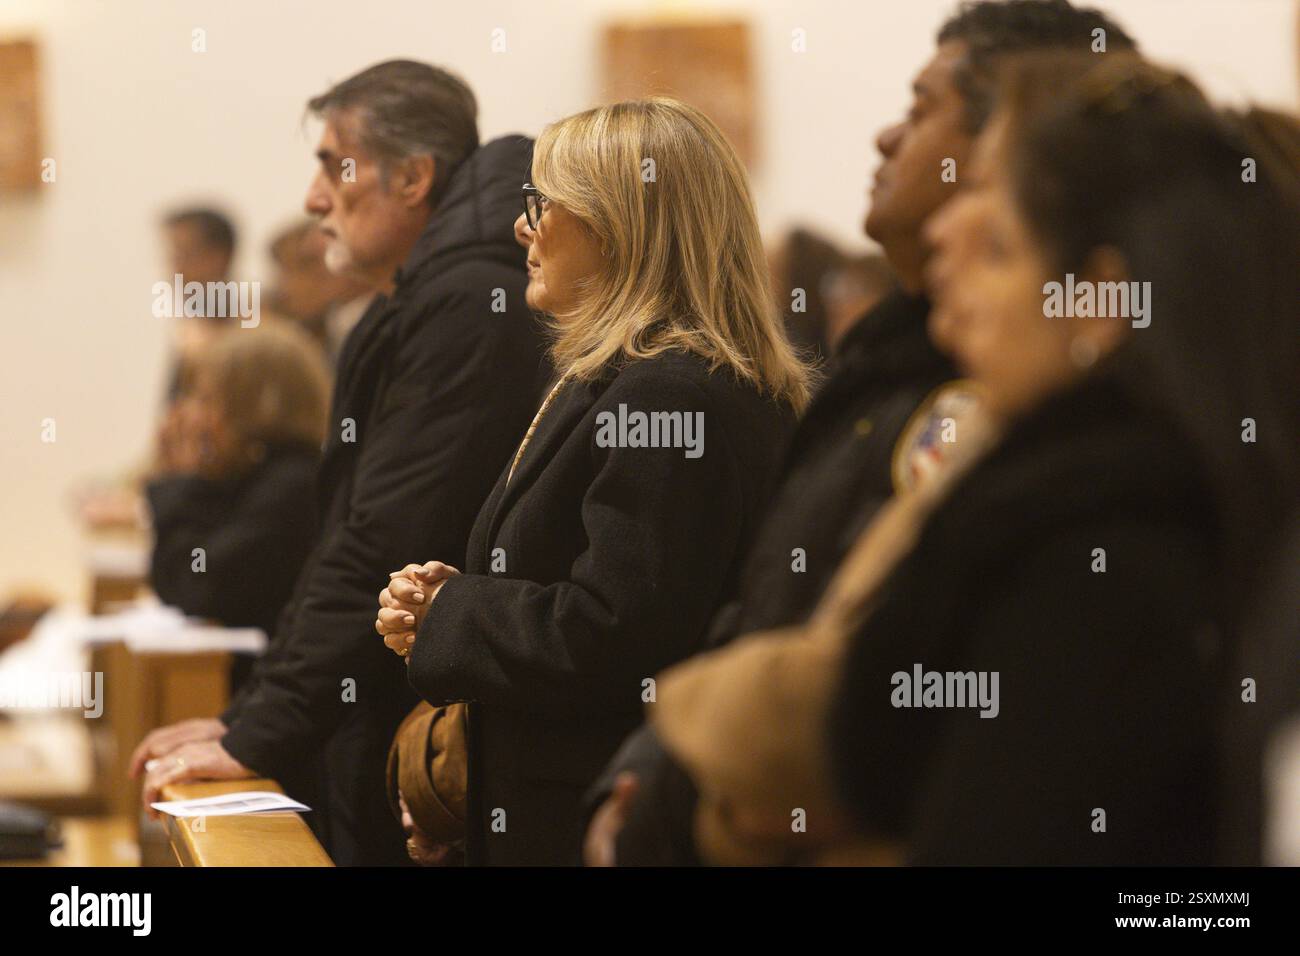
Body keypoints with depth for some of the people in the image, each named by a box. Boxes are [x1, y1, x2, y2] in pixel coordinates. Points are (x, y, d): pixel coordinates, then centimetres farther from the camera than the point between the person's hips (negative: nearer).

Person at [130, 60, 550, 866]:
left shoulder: (468, 308, -16)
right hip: (373, 747, 9)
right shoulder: (417, 309, 17)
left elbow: (385, 554, -21)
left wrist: (260, 740, -18)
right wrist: (245, 718, 13)